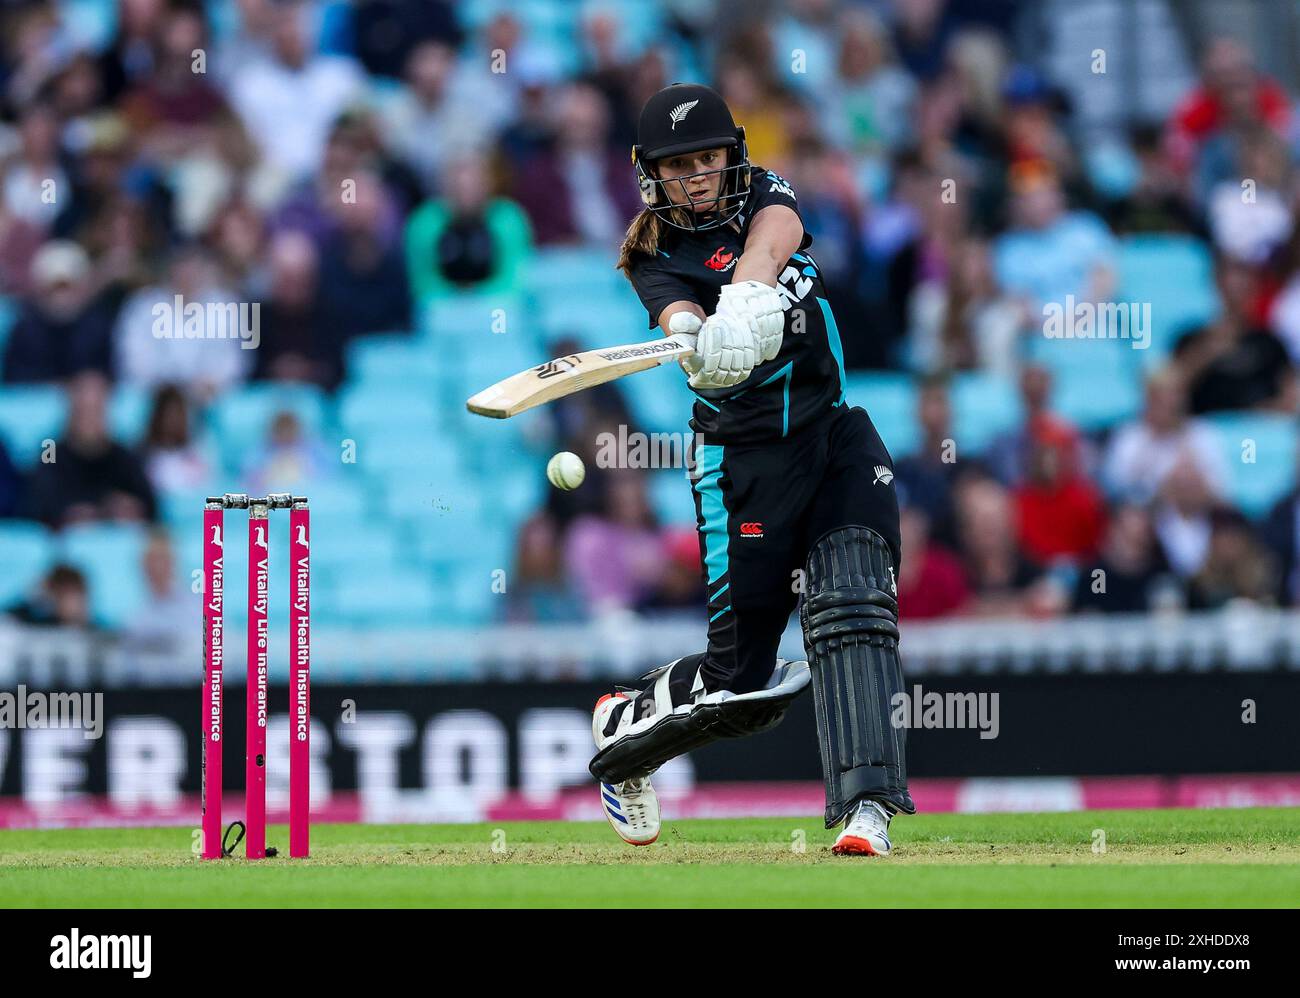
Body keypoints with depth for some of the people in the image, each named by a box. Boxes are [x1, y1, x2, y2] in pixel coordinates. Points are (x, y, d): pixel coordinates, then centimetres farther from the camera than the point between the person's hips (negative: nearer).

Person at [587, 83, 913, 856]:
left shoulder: (765, 196, 6)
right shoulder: (658, 261, -1)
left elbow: (773, 235, -19)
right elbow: (683, 323, -24)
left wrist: (745, 294, -41)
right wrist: (705, 343, -49)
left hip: (839, 440, 3)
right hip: (746, 458, -3)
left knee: (852, 603, -21)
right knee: (739, 680, -1)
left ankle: (867, 804, -29)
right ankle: (623, 732, 29)